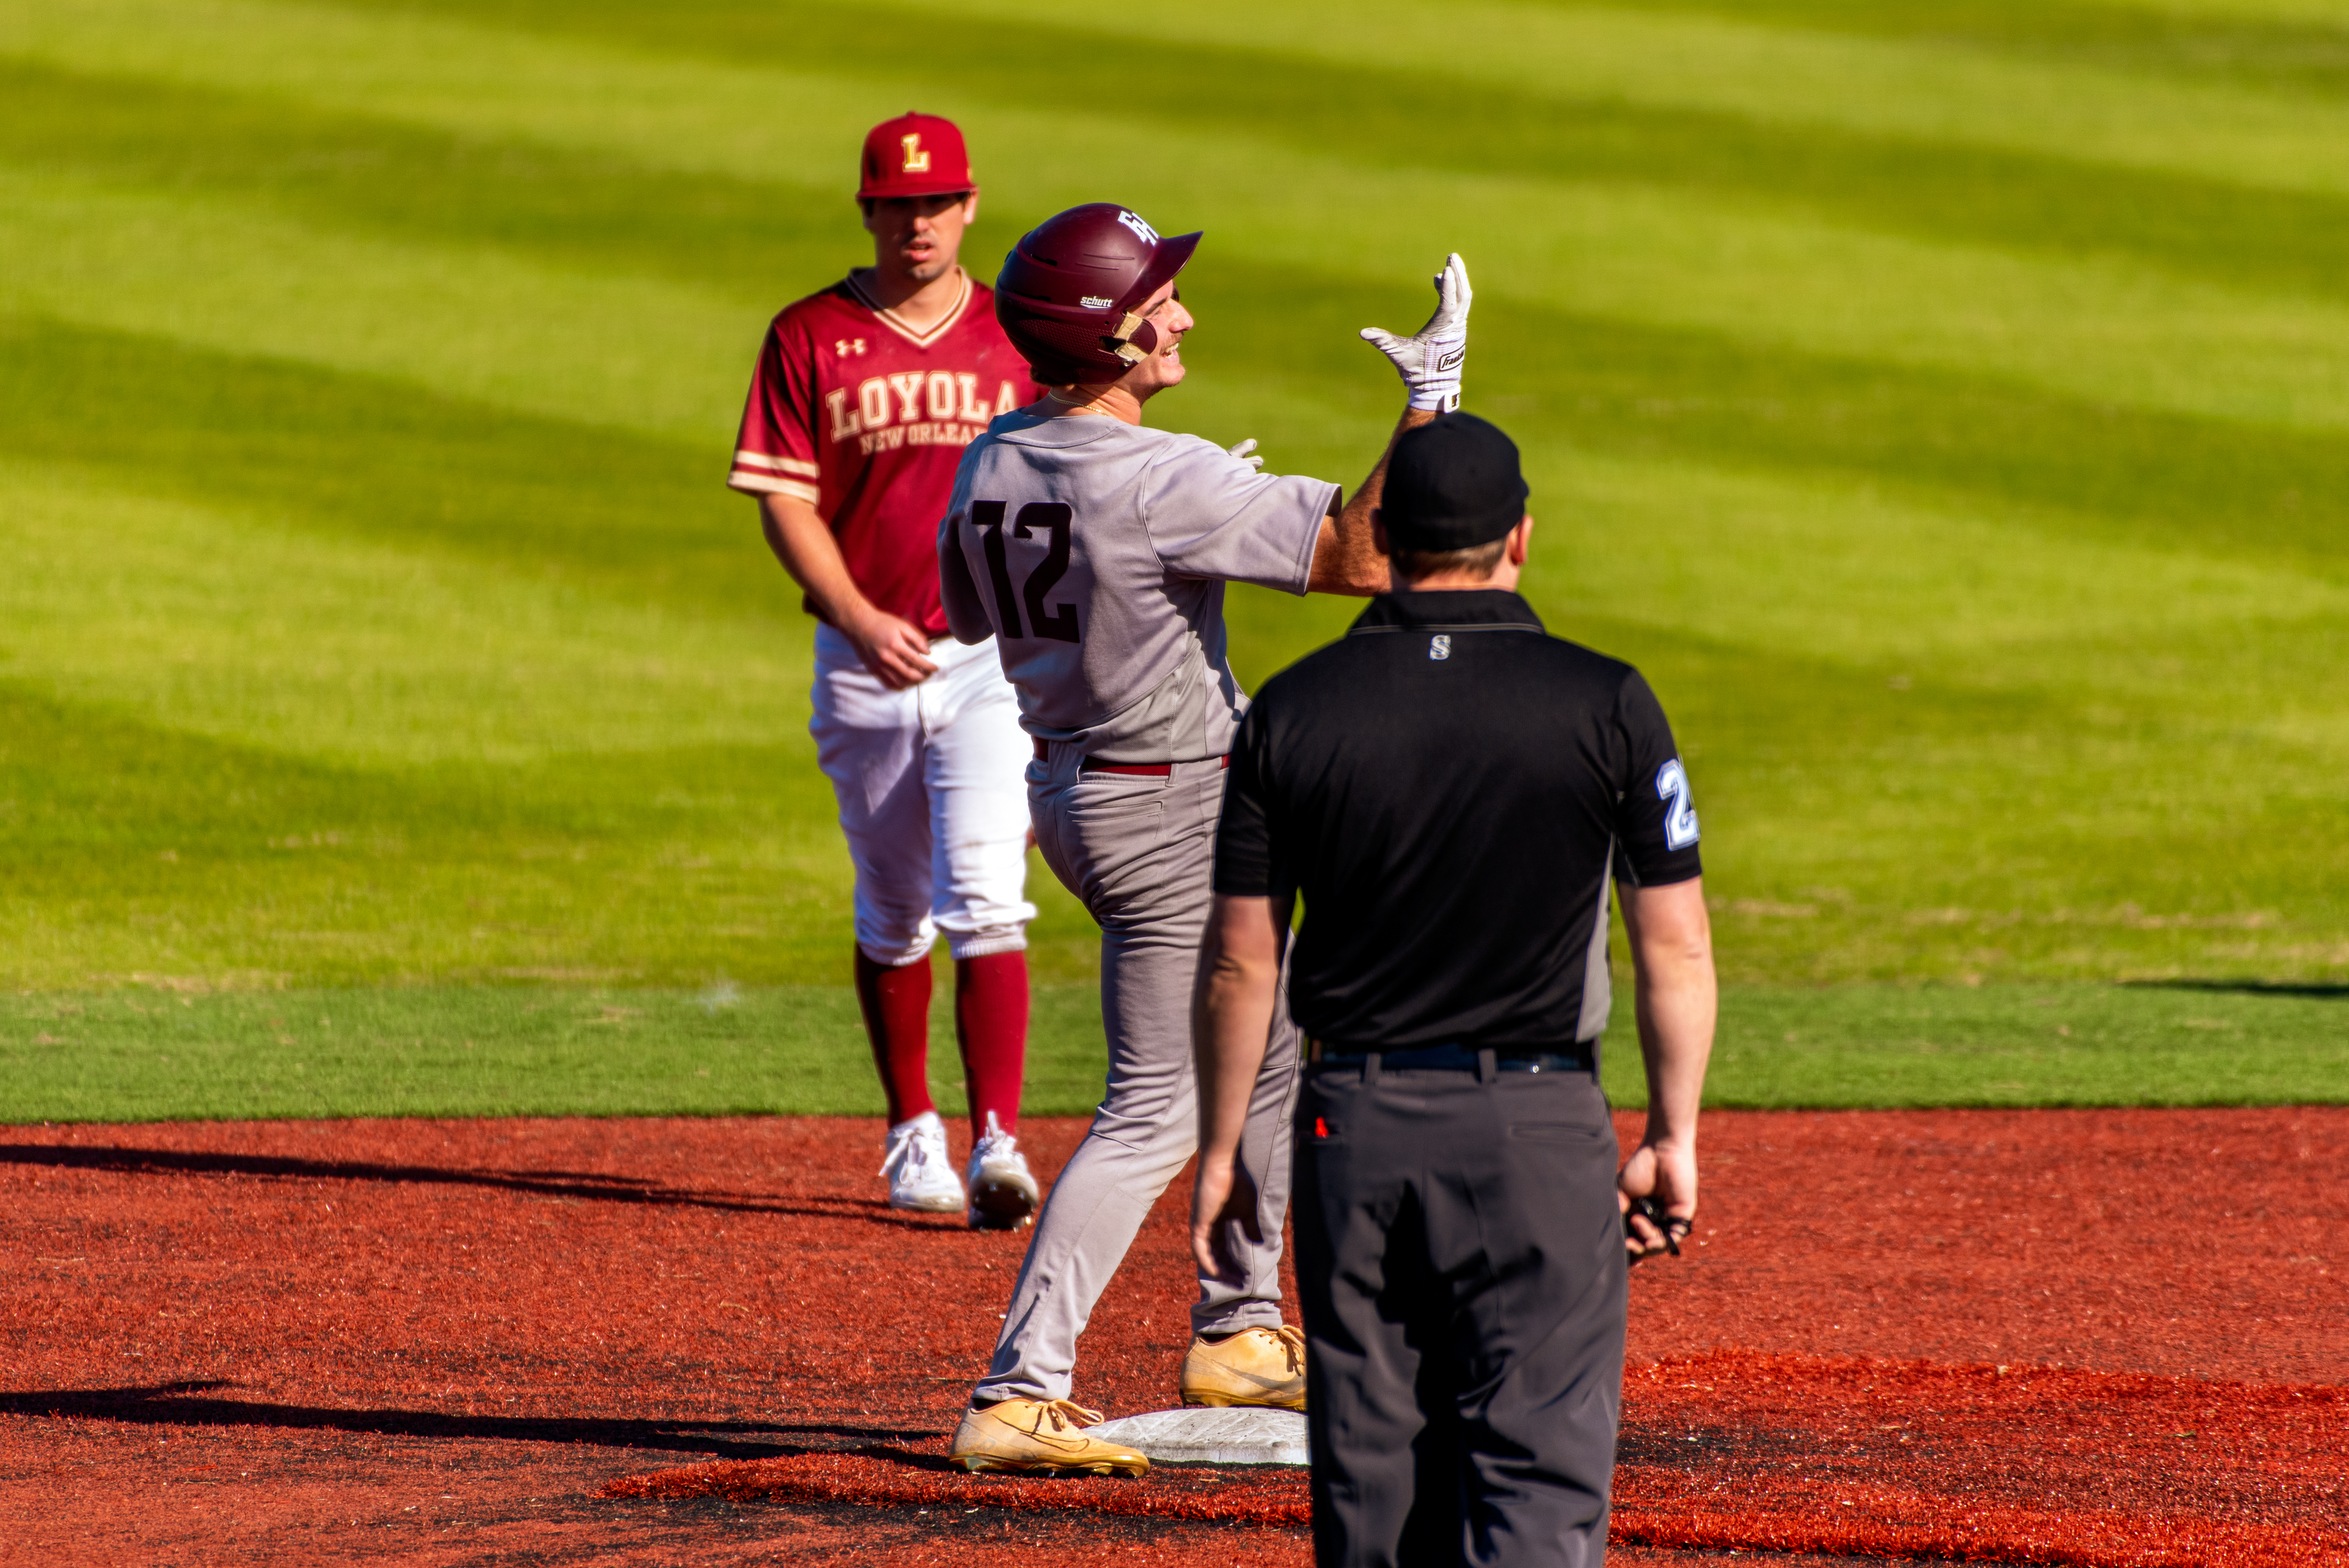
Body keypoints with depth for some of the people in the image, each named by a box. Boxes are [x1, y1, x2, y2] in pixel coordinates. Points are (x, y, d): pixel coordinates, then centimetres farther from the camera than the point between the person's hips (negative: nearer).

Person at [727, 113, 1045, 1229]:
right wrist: (859, 619, -15)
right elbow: (784, 502, -1)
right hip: (863, 661, 1)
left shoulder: (1016, 340, 5)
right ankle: (913, 1136, 26)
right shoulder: (809, 339, 2)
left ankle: (997, 1145, -20)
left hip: (993, 655, -1)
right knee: (892, 915, 11)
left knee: (984, 899, -14)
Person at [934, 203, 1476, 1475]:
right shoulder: (1163, 482, -25)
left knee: (1261, 1058, 24)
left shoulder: (993, 462, 0)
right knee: (1156, 1109, -5)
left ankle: (1237, 1335, 33)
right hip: (1168, 811, -9)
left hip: (1068, 787, 9)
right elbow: (1363, 557, -27)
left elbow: (967, 613, 17)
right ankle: (1018, 1395, -10)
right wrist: (1429, 394, -23)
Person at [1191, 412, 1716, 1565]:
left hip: (1351, 1124, 3)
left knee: (1371, 1465, 12)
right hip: (1536, 1124, -2)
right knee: (1539, 1468, -5)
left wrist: (1219, 1153, 11)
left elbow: (1240, 961, 2)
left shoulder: (1292, 709, 0)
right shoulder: (1602, 704, -6)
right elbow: (1676, 949, -5)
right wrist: (1672, 1140, 4)